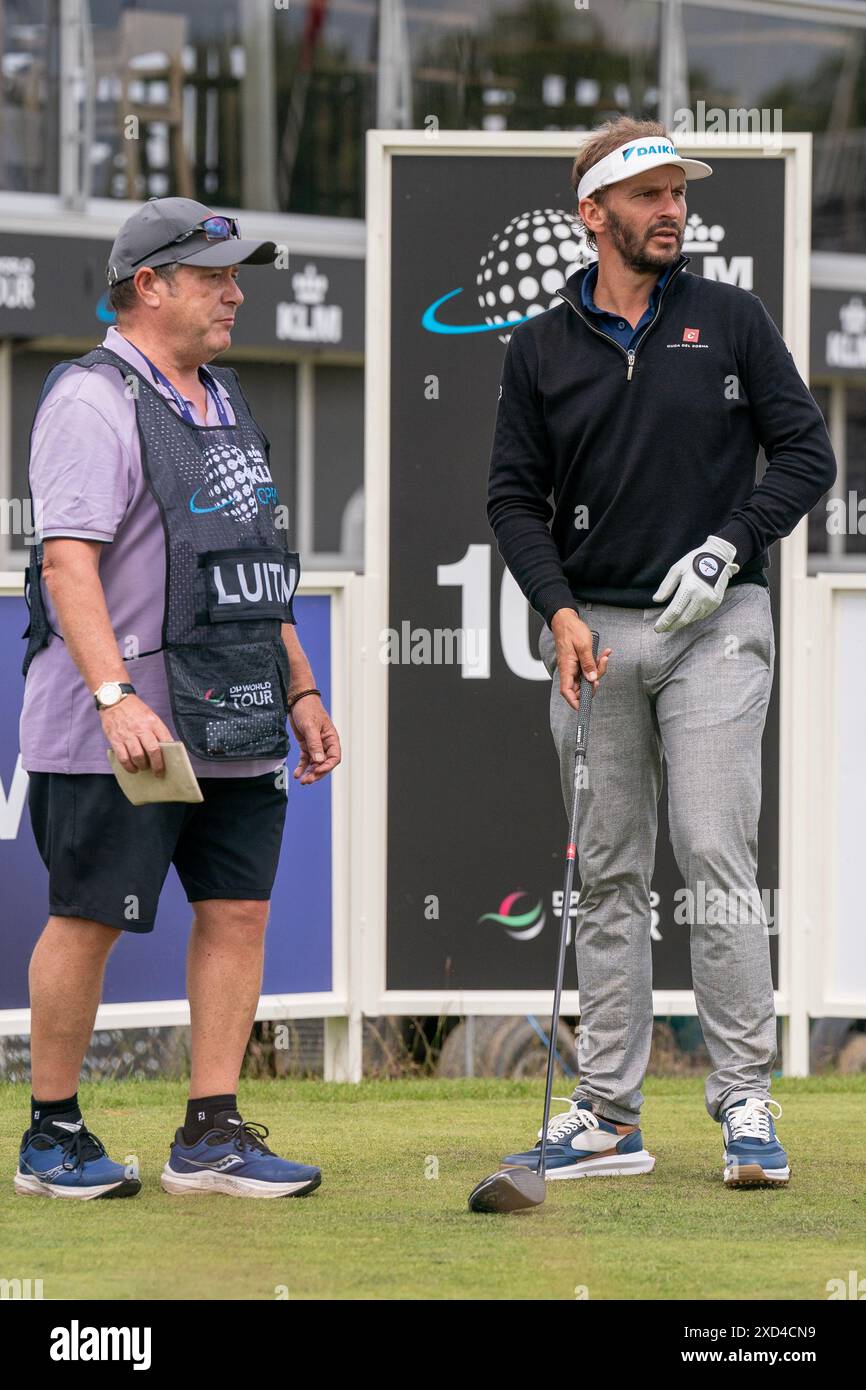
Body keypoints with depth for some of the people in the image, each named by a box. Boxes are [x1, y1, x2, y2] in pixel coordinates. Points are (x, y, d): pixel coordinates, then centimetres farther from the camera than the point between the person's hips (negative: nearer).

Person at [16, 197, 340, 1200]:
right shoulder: (93, 402, -10)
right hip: (119, 734, -8)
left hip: (235, 731, 8)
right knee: (89, 920, -2)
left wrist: (299, 688, 20)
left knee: (239, 910, 4)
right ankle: (52, 1135, 8)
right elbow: (69, 560, -20)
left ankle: (211, 1134, 8)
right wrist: (115, 696, -30)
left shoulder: (221, 400, 18)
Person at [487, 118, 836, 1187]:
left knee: (716, 859, -10)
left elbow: (805, 454, 4)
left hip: (712, 625, -2)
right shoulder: (541, 348, 8)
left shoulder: (730, 320, 4)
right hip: (593, 634, 2)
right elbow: (514, 495, 9)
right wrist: (559, 609, -5)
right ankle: (608, 1114, 8)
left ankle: (745, 1101, -6)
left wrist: (728, 546, -10)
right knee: (608, 877, 5)